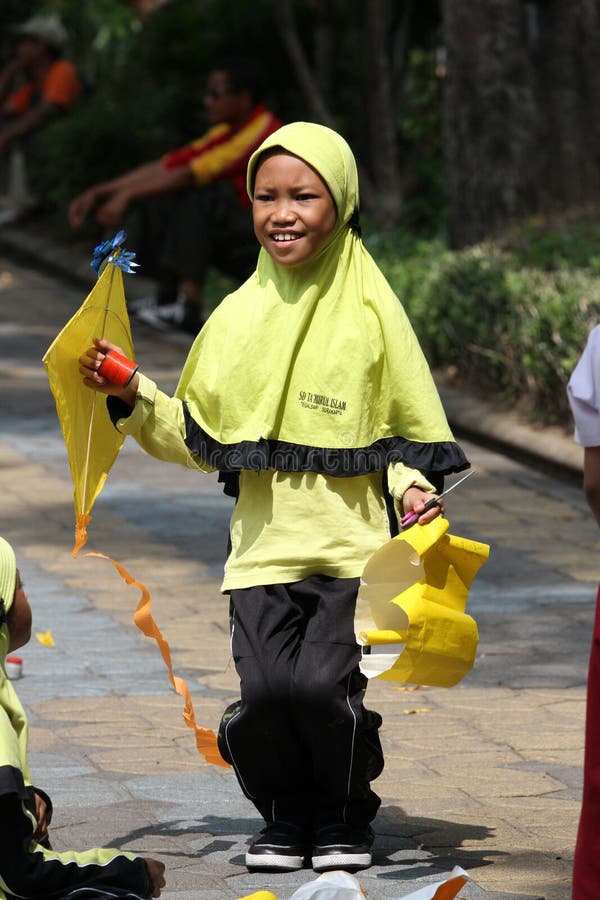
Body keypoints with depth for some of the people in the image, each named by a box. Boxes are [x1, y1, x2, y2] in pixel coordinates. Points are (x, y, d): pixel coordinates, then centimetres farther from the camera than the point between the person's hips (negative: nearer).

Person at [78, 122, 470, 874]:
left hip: (352, 544, -3)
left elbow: (409, 433, 5)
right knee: (265, 691, -12)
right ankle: (286, 817, 16)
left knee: (324, 685, -16)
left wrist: (412, 491, -13)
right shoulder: (238, 316, 8)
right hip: (263, 546, 3)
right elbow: (198, 439, 16)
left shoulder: (371, 312, 0)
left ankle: (345, 818, 11)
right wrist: (131, 399, 4)